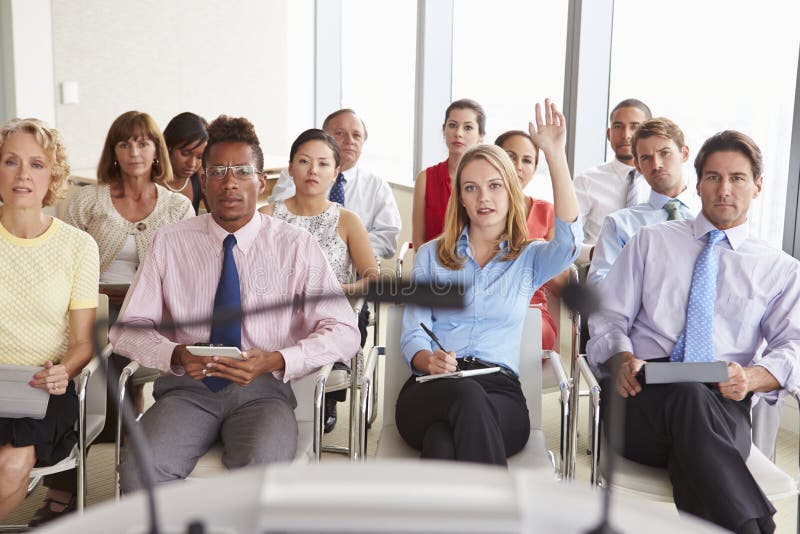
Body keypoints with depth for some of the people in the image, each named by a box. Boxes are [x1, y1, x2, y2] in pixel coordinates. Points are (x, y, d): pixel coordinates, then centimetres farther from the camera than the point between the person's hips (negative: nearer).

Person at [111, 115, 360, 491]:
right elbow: (127, 328, 7)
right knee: (140, 471, -29)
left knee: (261, 473, -34)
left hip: (262, 390, -1)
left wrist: (275, 361, -17)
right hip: (187, 387, 1)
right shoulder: (169, 242, 8)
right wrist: (175, 356, -14)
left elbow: (343, 332, -1)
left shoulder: (296, 246, 3)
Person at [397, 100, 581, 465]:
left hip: (500, 392, 0)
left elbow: (570, 240, -6)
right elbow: (412, 333, 12)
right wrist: (429, 360, -14)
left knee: (443, 441, -37)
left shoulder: (529, 259, 19)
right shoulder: (431, 256, 22)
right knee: (468, 395, -38)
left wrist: (555, 154, -12)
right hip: (430, 390, 1)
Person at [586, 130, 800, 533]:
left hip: (721, 405, 0)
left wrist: (752, 377, -16)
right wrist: (624, 360, -11)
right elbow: (607, 318, 13)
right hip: (642, 397, 1)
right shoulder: (650, 241, 21)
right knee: (689, 394, -38)